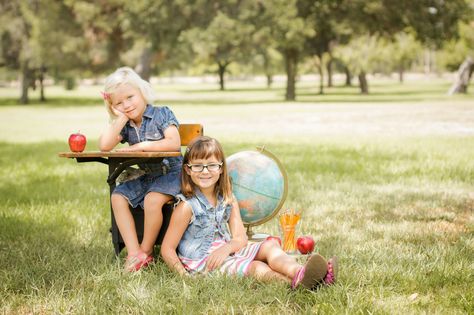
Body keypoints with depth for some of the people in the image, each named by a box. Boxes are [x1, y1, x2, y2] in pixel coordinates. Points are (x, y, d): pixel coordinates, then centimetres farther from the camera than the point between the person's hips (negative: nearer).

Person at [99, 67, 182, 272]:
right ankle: (133, 252, -18)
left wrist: (142, 146, -20)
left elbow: (174, 143, -22)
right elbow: (104, 146, -11)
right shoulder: (126, 126, 5)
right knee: (118, 197, -13)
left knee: (152, 200, -31)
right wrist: (121, 118, -11)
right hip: (144, 176, 6)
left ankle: (146, 250, -11)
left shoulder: (162, 114, -8)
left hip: (170, 172, -6)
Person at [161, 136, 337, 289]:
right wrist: (183, 275, -26)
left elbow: (240, 239, 0)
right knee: (257, 268, -28)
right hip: (201, 262, -7)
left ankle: (298, 272, -47)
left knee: (269, 245, -15)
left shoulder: (228, 200, 6)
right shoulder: (187, 206, -12)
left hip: (225, 252, 7)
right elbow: (167, 249, -11)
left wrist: (226, 248, -24)